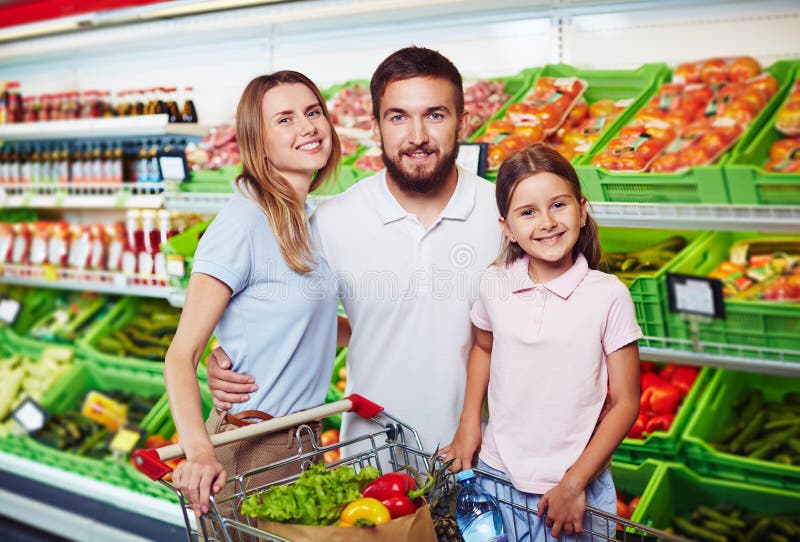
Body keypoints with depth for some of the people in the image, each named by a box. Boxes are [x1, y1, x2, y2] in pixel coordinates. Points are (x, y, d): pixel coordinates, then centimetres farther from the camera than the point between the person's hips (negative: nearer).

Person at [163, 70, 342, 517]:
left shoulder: (309, 218, 4)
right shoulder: (243, 224, -19)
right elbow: (182, 354, -21)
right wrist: (199, 452, -35)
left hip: (301, 439, 8)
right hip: (250, 447, -8)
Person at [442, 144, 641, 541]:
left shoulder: (608, 295, -12)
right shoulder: (494, 284, -5)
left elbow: (625, 402, -8)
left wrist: (575, 482, -11)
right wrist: (468, 425, 7)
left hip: (578, 485, -2)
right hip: (496, 477, 3)